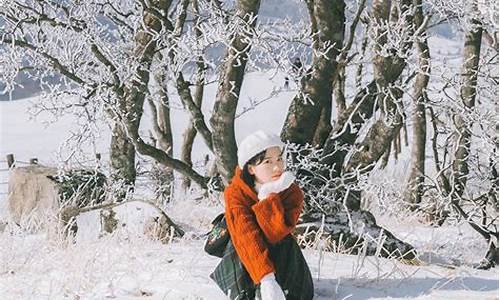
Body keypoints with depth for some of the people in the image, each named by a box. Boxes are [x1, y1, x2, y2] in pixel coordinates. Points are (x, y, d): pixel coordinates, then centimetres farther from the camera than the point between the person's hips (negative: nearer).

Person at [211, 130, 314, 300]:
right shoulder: (235, 194, -20)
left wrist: (268, 196, -34)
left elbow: (276, 235, -27)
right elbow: (246, 237, -33)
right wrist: (266, 279, -46)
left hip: (280, 254, 1)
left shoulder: (292, 193, -16)